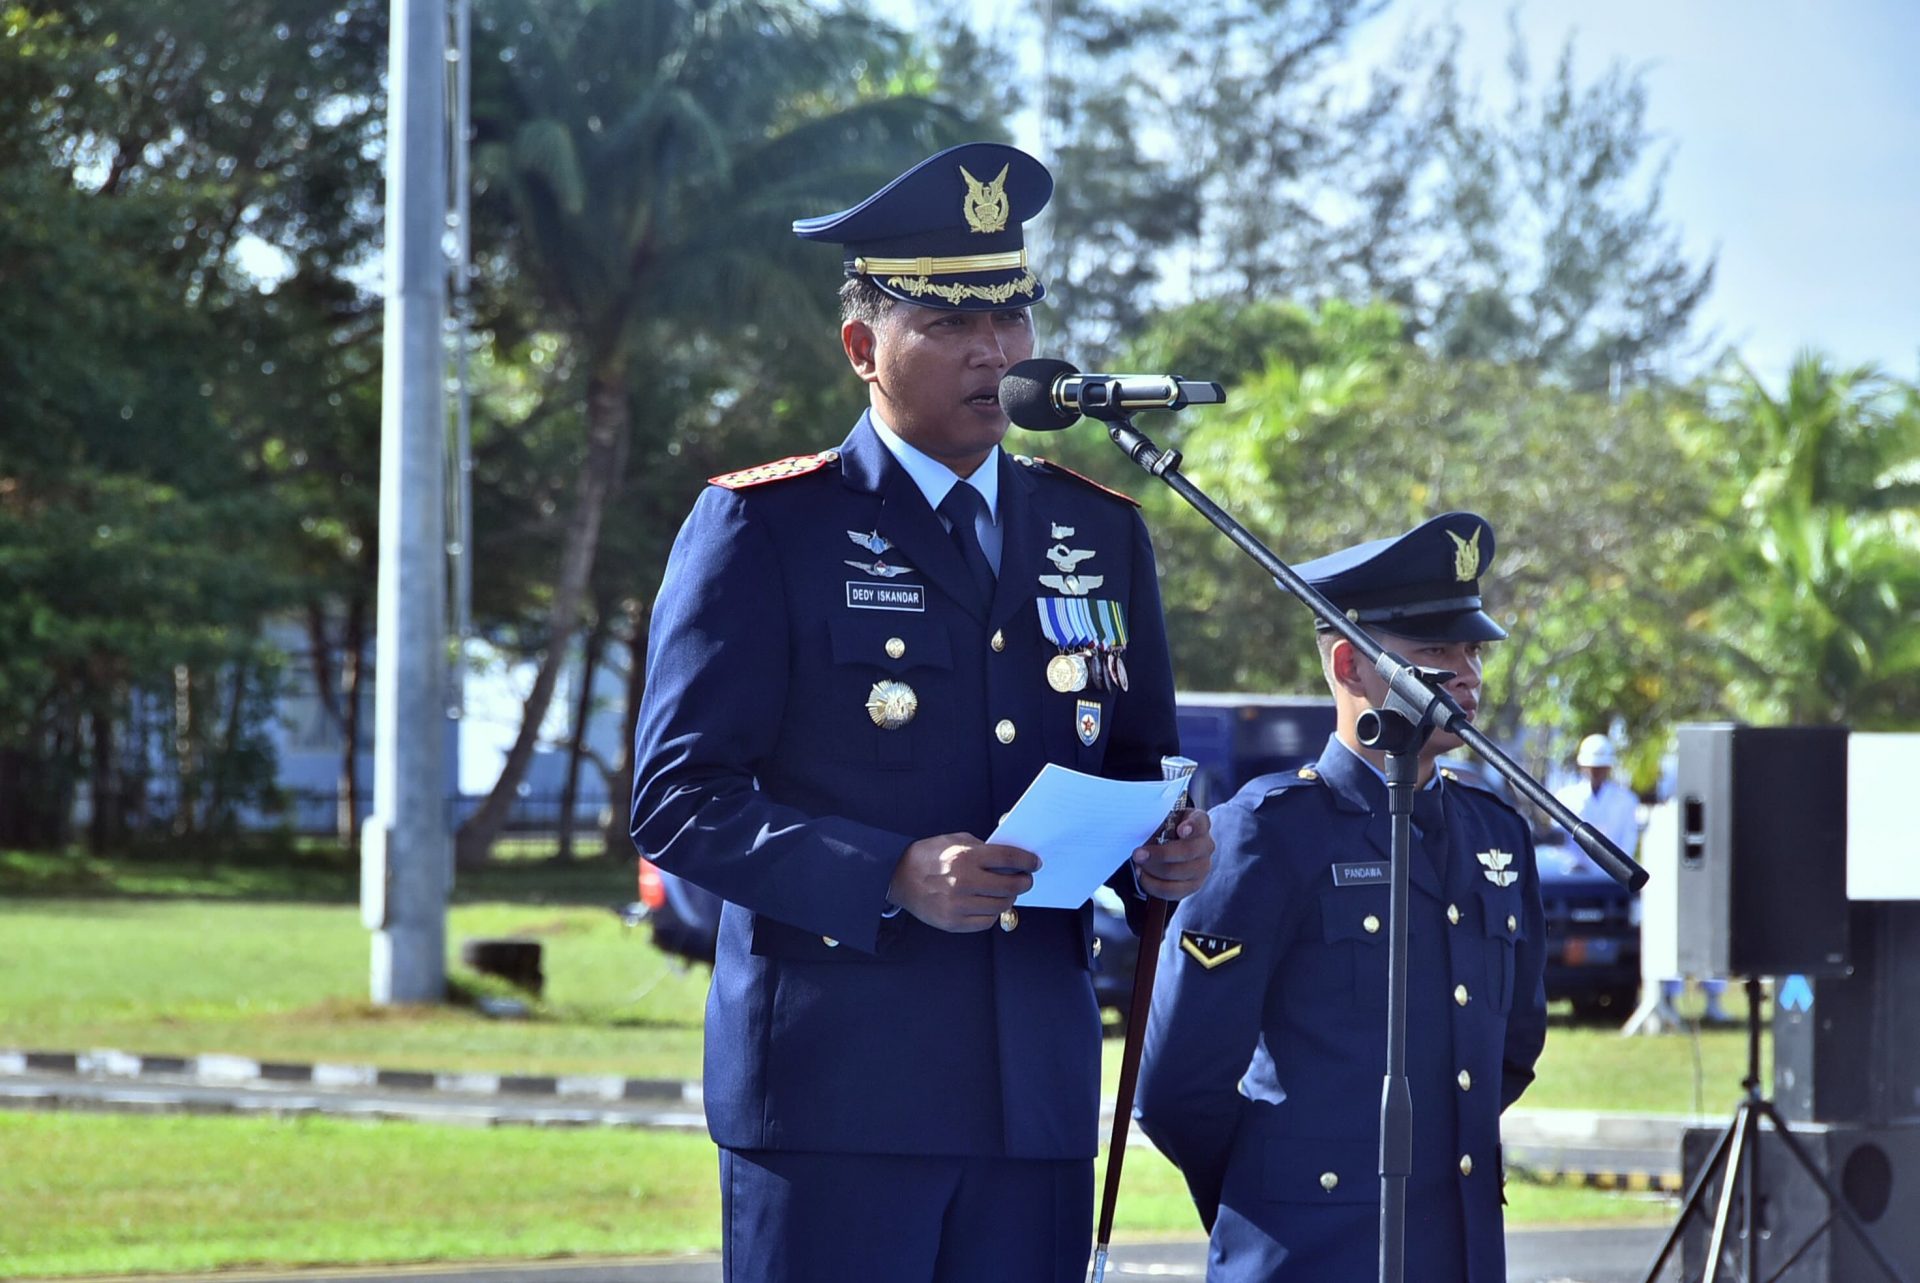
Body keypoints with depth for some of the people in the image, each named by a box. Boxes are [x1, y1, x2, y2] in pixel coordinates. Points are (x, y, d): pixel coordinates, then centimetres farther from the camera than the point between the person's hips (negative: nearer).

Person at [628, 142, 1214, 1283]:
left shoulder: (1098, 531, 16)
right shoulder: (762, 529, 0)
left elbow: (1139, 763, 23)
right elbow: (680, 799, -7)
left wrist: (1168, 852, -2)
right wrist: (894, 876, -20)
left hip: (1040, 1094, 5)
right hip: (836, 1091, -5)